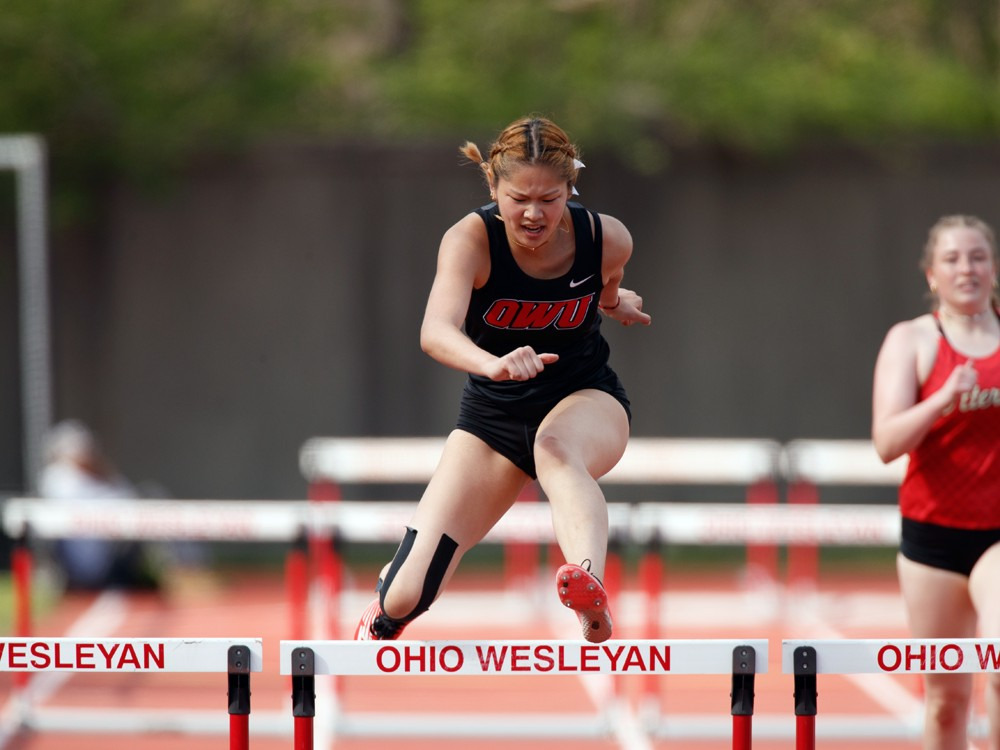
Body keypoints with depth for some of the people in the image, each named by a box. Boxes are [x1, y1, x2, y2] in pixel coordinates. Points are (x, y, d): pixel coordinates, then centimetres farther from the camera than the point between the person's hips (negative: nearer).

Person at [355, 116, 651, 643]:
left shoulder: (607, 239, -17)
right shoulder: (471, 240, -25)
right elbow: (436, 332, -45)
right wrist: (493, 363, -62)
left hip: (586, 400, 0)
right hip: (492, 415, 0)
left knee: (555, 447, -41)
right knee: (406, 598, -7)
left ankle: (590, 591, -67)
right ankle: (381, 621, 34)